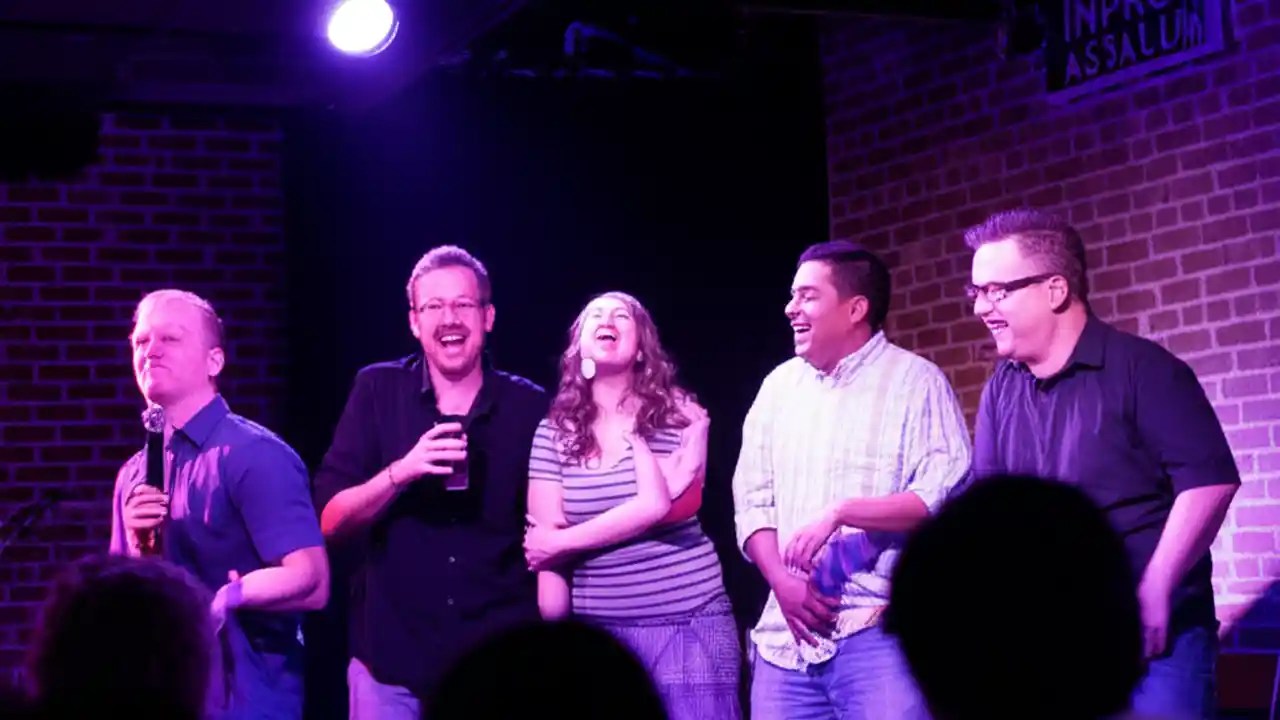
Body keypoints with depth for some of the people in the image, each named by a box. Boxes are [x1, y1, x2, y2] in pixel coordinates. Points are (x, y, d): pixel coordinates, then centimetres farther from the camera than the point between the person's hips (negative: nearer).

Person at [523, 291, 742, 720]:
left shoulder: (681, 416, 2)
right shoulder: (554, 432, 6)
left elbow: (659, 503, -13)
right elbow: (545, 544, 3)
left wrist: (562, 542, -10)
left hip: (688, 626, -1)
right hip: (598, 632, 2)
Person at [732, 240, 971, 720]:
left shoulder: (916, 382, -2)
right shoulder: (779, 386, 15)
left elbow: (947, 495, -12)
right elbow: (752, 498, 13)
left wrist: (839, 512, -19)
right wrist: (782, 581, -4)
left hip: (879, 630, -5)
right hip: (786, 635, 5)